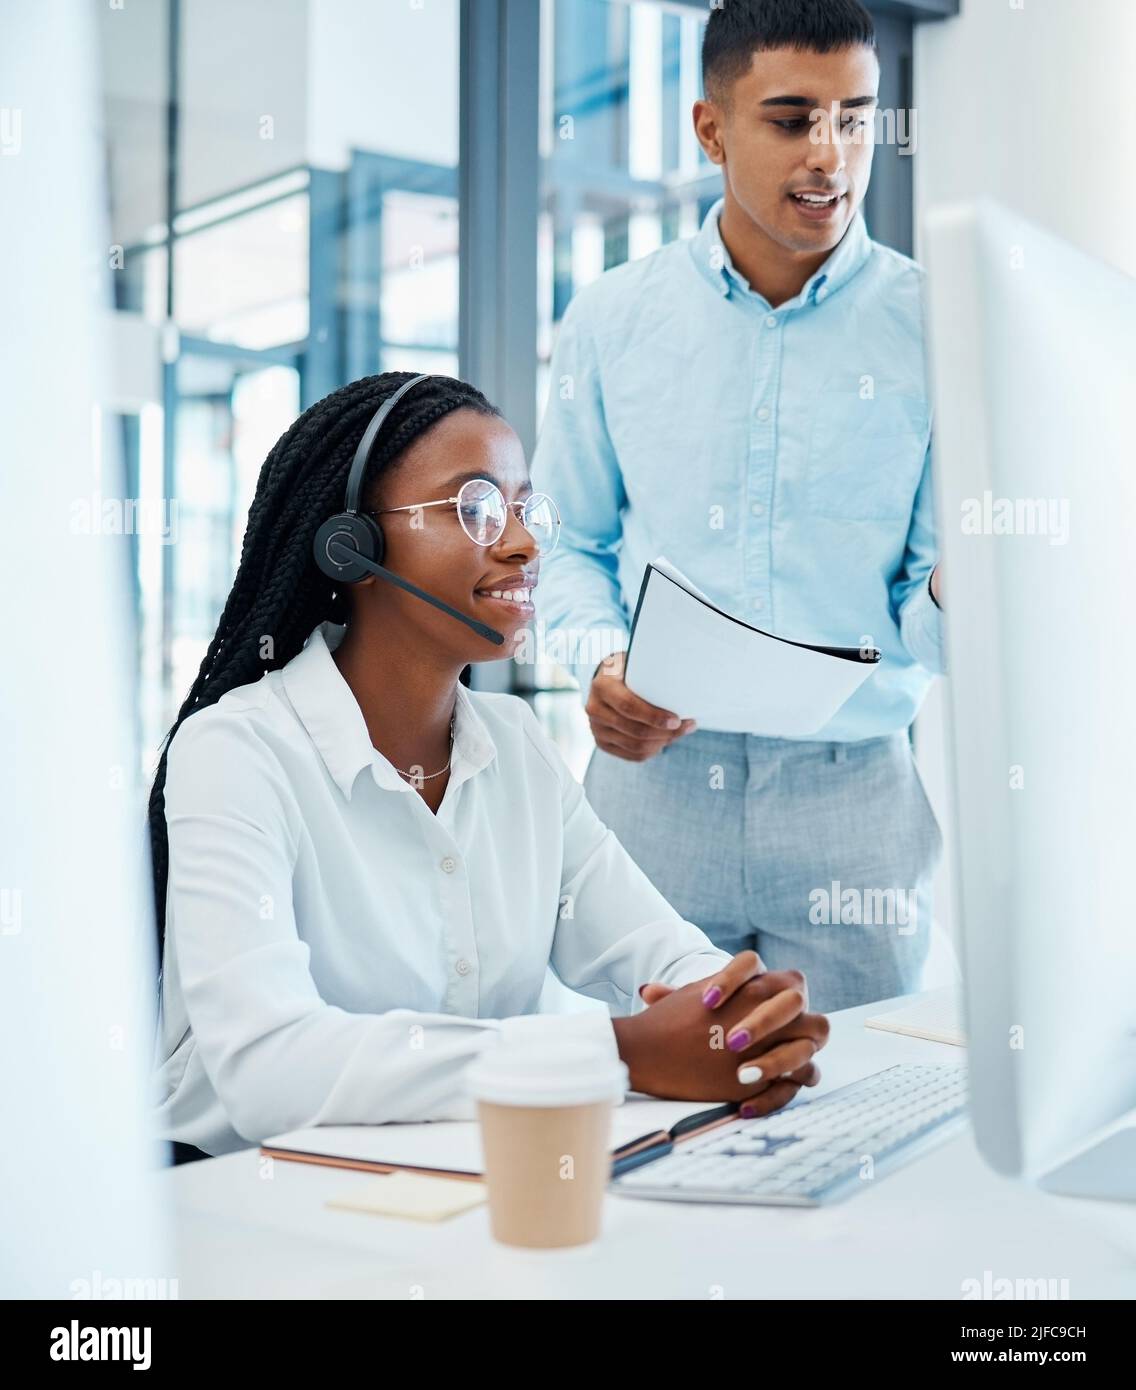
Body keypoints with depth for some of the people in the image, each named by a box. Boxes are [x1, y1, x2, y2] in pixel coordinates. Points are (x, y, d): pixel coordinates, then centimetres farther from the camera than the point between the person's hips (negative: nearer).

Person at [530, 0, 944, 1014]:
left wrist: (955, 596, -22)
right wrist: (600, 663, -6)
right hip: (651, 776, 1)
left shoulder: (931, 327, 0)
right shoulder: (615, 319, 5)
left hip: (850, 789, -1)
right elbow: (570, 542, 12)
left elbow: (930, 622, 1)